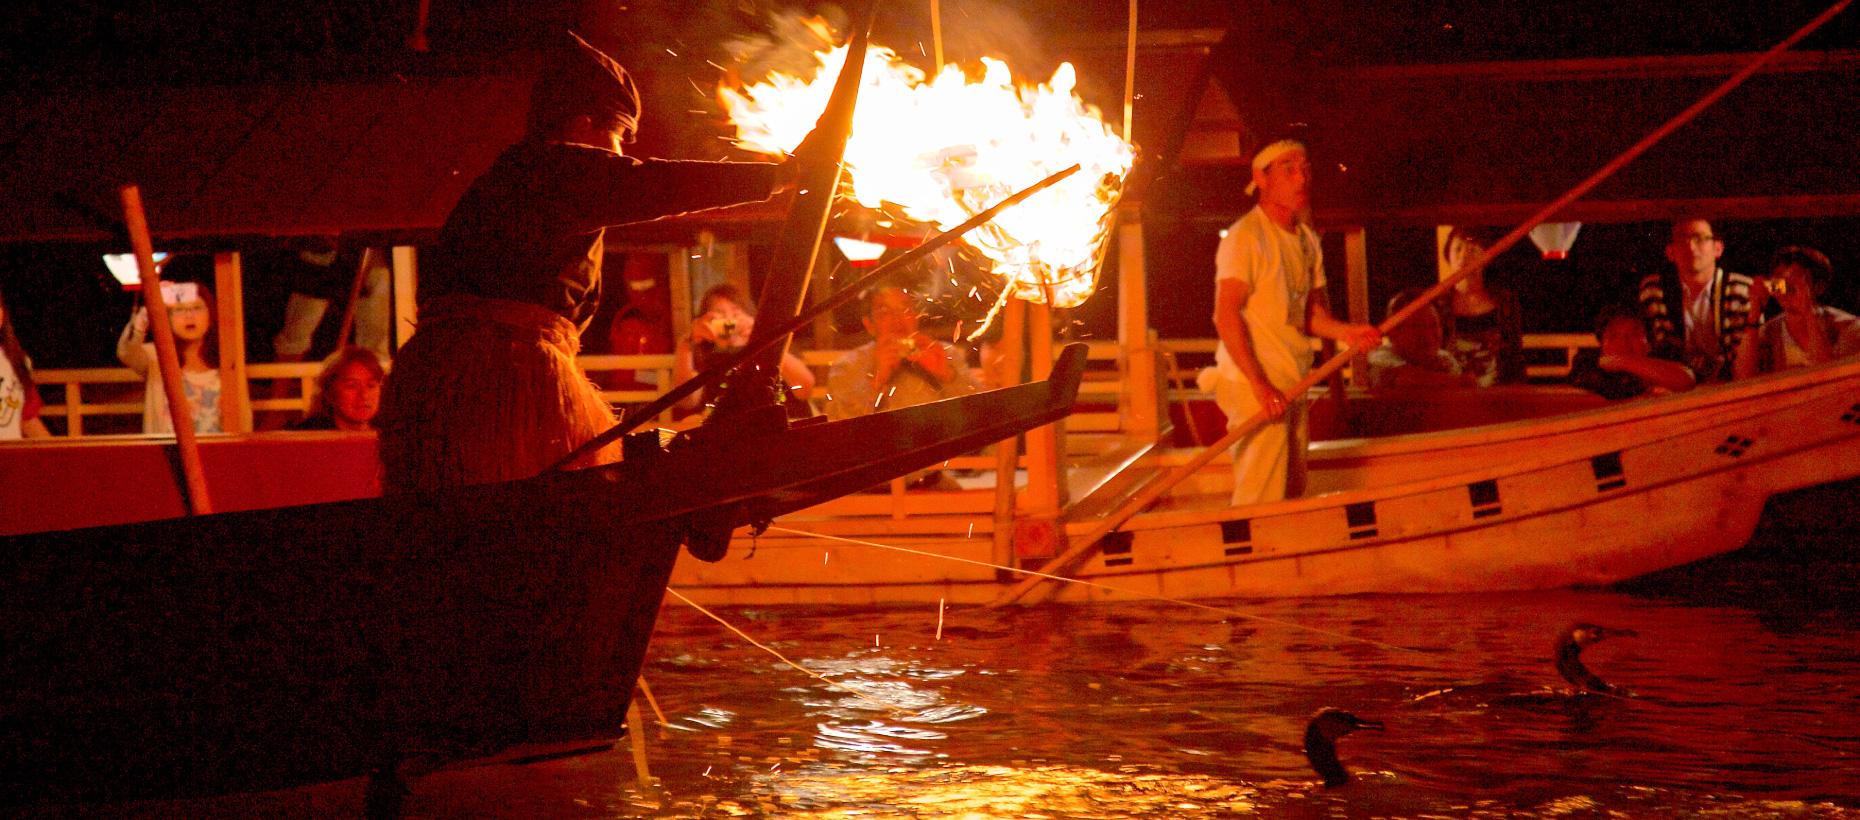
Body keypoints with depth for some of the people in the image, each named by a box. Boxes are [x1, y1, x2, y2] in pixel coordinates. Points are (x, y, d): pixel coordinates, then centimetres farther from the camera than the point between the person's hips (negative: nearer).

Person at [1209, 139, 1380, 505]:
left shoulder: (1307, 239, 14)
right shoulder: (1245, 237, -13)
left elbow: (1310, 312, 15)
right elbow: (1226, 315, -19)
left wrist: (1345, 332, -7)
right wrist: (1259, 385, -24)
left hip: (1292, 386, 9)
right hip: (1254, 385, -9)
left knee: (1293, 493, 13)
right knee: (1261, 502, -12)